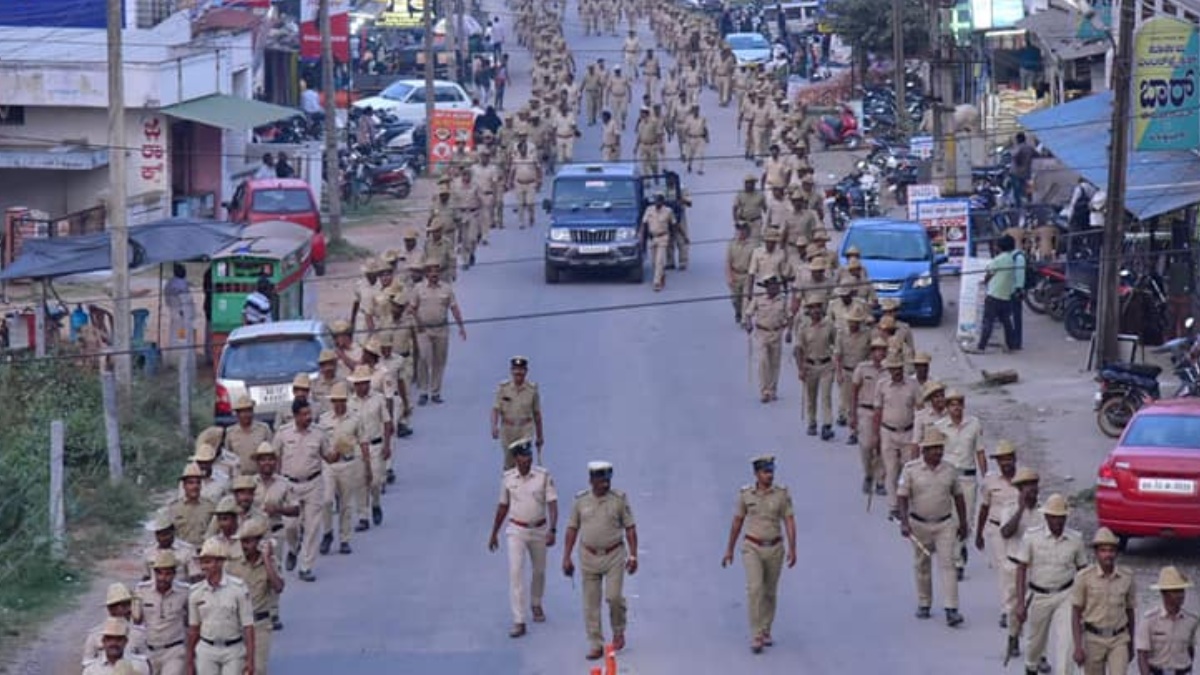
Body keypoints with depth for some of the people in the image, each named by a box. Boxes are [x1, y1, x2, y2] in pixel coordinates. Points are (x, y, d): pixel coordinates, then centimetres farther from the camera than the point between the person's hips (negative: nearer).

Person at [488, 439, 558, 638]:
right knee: (515, 572, -11)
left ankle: (536, 605, 46)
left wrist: (552, 530, -26)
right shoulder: (508, 478, -4)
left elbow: (552, 504, -13)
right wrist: (494, 533, 13)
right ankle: (519, 622, -13)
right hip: (516, 530, 0)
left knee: (539, 571, 17)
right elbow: (503, 506, 8)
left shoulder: (543, 476, -10)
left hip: (539, 530, 0)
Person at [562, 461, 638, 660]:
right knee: (591, 603, 2)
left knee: (613, 597, -11)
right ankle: (596, 645, 10)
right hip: (589, 556, 2)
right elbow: (572, 529, 7)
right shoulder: (580, 500, 1)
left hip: (614, 555, -2)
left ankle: (618, 632, 16)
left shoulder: (619, 499, -4)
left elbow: (630, 528, 0)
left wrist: (633, 556, -6)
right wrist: (566, 557, 4)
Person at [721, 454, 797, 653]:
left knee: (769, 592, 13)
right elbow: (737, 522, 5)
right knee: (754, 589, -18)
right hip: (752, 548, -2)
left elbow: (790, 522, -7)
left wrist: (792, 549, -17)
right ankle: (756, 637, -15)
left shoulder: (782, 494, -6)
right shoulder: (745, 494, -5)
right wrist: (729, 549, 8)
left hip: (774, 548, 2)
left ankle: (765, 631, 32)